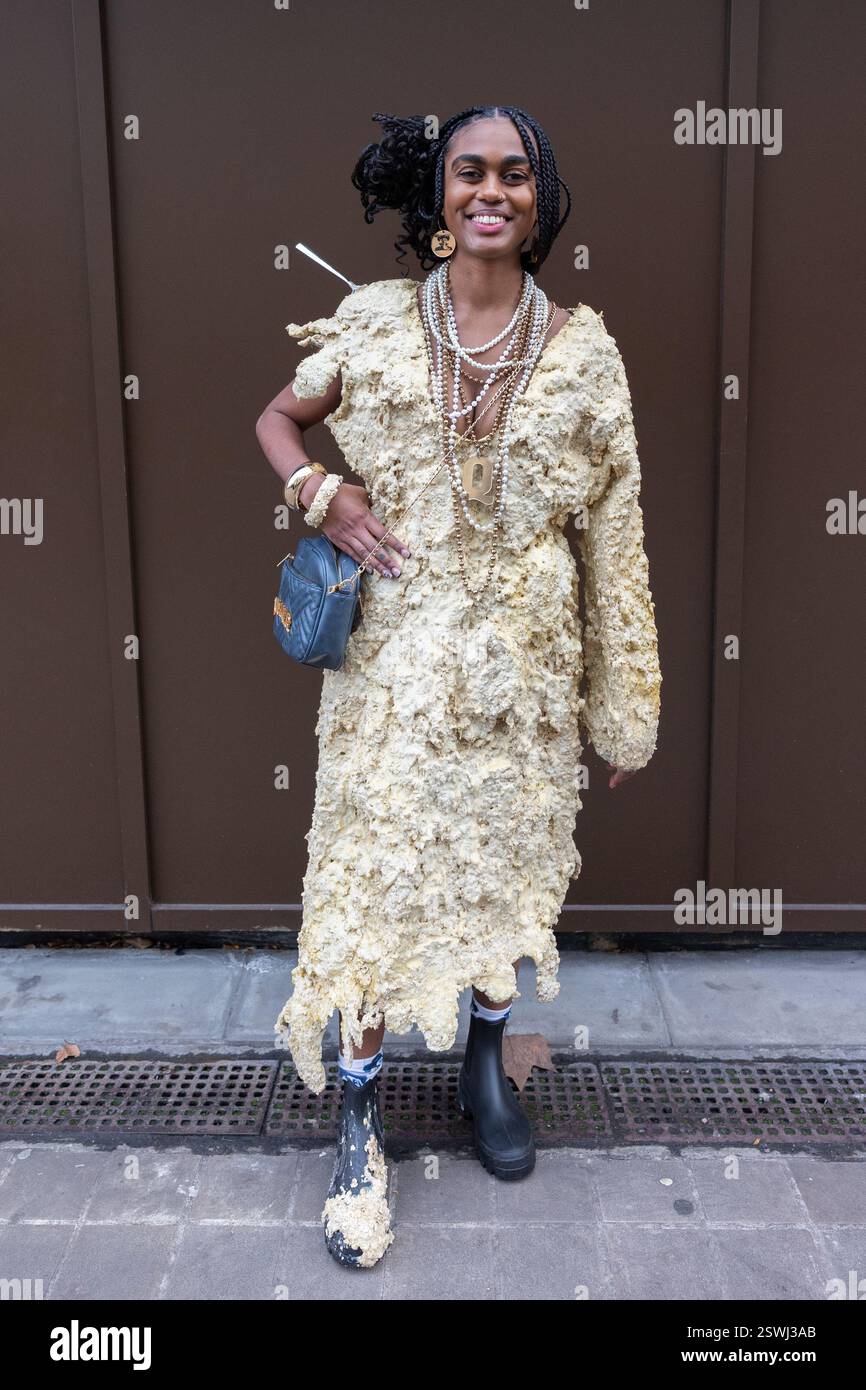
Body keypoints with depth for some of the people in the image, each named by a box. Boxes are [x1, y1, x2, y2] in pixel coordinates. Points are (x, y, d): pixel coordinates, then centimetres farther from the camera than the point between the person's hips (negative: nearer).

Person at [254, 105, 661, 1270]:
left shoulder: (582, 346, -1)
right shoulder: (375, 320, -1)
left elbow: (615, 529, 1)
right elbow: (280, 416, 14)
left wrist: (625, 701, 2)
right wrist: (320, 492, -9)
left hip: (525, 660, 1)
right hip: (395, 651, -1)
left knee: (511, 859, 13)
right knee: (374, 867, 3)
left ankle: (486, 1062, 39)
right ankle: (360, 1113, 22)